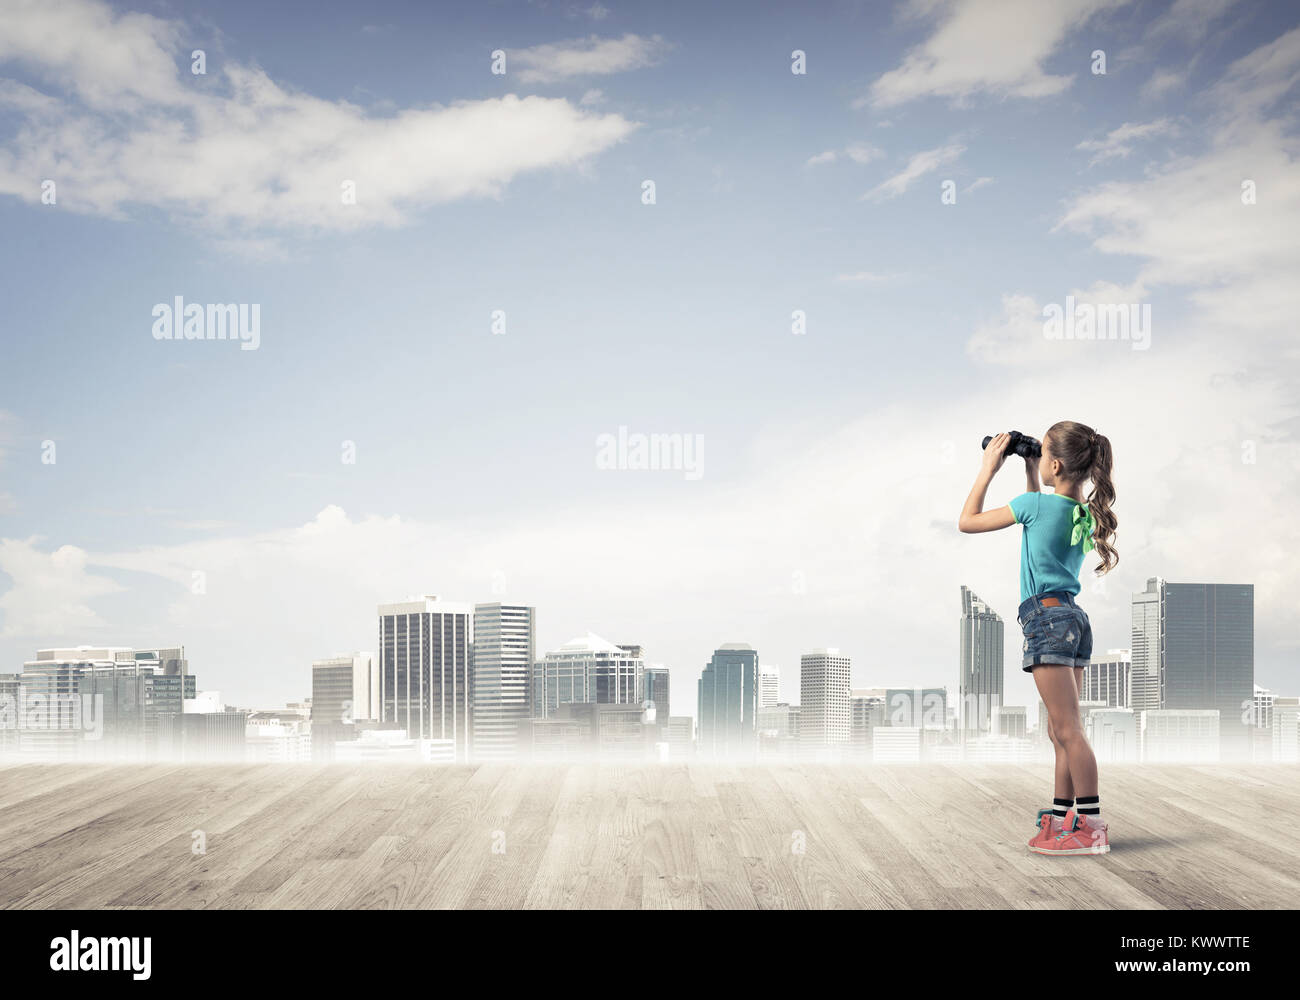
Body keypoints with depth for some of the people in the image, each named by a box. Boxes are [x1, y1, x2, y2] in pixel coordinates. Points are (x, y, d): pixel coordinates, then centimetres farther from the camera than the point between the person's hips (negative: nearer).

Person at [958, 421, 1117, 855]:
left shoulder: (1036, 504, -11)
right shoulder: (1084, 513, 11)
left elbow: (967, 521, -1)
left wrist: (988, 470, 6)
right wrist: (1030, 474, 27)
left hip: (1047, 616, -8)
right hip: (1074, 619, 8)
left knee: (1068, 730, -9)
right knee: (1061, 731, 12)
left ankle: (1092, 826, -9)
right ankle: (1060, 819, 17)